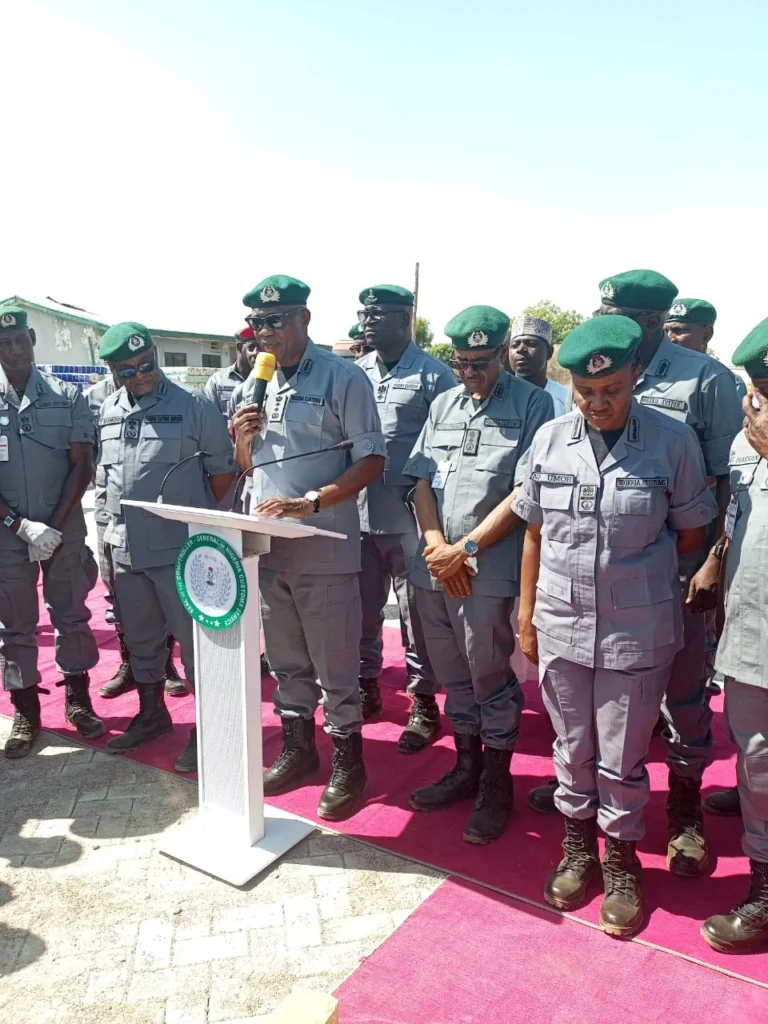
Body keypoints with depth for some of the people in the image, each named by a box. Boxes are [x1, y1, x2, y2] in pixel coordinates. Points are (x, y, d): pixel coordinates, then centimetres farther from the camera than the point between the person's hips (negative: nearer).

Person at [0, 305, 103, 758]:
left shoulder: (68, 397, -1)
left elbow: (82, 466, -3)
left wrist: (55, 526, -11)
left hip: (66, 529, 0)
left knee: (72, 615, 9)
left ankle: (78, 700, 24)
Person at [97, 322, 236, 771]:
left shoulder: (195, 406, -8)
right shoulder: (109, 411, 10)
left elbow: (223, 470, -3)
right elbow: (106, 472, 19)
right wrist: (115, 525, 13)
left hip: (180, 548, -6)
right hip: (126, 548, 6)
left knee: (194, 637, 2)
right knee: (141, 637, 18)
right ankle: (152, 713, 37)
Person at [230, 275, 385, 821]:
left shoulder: (343, 378, -7)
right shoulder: (252, 386, 12)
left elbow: (371, 461, -12)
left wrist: (309, 502, -23)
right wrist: (243, 438, -3)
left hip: (324, 548, -6)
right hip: (265, 545, 6)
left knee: (335, 665, 5)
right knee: (286, 659, 19)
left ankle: (349, 765, 23)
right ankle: (298, 748, 37)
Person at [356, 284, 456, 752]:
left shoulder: (434, 375, -4)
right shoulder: (355, 373, 12)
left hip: (408, 516, -5)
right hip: (356, 512, 5)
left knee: (416, 614, 4)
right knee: (361, 609, 15)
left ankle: (424, 704, 19)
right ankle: (366, 687, 33)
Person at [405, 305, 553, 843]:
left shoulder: (532, 404, -3)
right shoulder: (443, 405, 14)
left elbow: (525, 492, -10)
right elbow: (422, 480, 9)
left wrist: (465, 549, -13)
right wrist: (436, 546, -5)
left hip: (490, 567, -5)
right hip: (435, 567, 5)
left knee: (490, 678, 5)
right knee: (453, 675, 16)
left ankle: (496, 784, 24)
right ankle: (466, 768, 35)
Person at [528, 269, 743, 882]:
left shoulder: (706, 380, -7)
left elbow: (728, 477, -5)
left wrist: (717, 561, -12)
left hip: (674, 570, -3)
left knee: (682, 690, 12)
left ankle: (686, 811, 33)